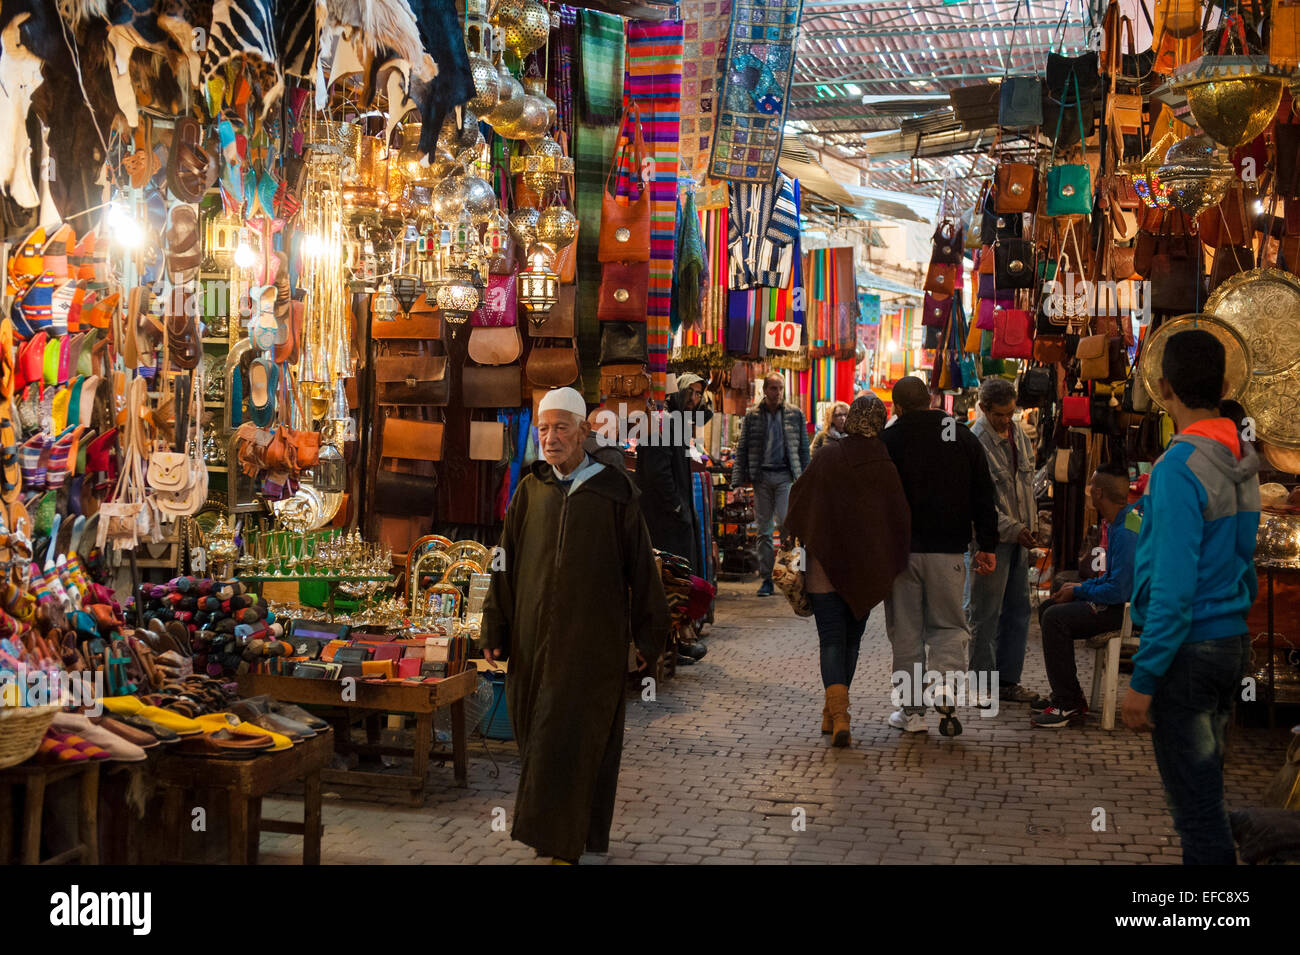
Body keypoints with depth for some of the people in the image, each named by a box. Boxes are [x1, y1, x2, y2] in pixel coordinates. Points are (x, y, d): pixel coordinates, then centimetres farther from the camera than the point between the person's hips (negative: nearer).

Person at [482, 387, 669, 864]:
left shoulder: (614, 490, -4)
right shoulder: (530, 490, 6)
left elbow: (640, 566, -1)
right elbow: (506, 565, 9)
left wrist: (650, 633, -1)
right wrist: (495, 629, 6)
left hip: (592, 642, -4)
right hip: (534, 640, 4)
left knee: (575, 740, -5)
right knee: (539, 740, 10)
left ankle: (564, 841, 3)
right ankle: (557, 833, 24)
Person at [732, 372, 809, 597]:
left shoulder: (795, 415, 8)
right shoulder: (752, 416, 8)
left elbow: (804, 449, 11)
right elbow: (742, 450, 8)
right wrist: (739, 480, 1)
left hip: (786, 476, -1)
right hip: (761, 477, 1)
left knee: (786, 521, -15)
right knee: (764, 530, 4)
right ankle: (767, 579, 10)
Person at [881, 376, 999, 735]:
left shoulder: (888, 440, -2)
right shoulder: (965, 437, 7)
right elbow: (984, 497, 7)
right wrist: (987, 546, 10)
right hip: (948, 550, 2)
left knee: (906, 630, 7)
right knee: (948, 626, 10)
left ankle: (912, 708, 9)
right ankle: (945, 694, -9)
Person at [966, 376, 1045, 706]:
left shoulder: (1018, 435, 11)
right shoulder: (974, 443, -14)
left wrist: (1031, 524, 13)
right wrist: (1012, 529, -19)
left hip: (1019, 537, 8)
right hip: (991, 539, -8)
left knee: (1018, 610, 12)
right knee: (985, 614, -1)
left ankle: (1008, 680, 21)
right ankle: (984, 686, 7)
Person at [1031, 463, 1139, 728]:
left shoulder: (1126, 532, -24)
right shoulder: (1114, 521, 10)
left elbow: (1119, 589, -27)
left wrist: (1079, 591, -13)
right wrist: (1081, 587, 7)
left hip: (1127, 607, -11)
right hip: (1119, 597, 11)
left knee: (1055, 618, -22)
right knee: (1047, 609, 12)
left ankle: (1068, 706, -17)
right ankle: (1067, 696, 13)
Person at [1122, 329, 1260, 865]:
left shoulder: (1179, 469, -19)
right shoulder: (1243, 461, 7)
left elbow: (1173, 588, -22)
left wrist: (1142, 681, -18)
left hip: (1188, 648, -9)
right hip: (1233, 640, 9)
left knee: (1194, 804, -2)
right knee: (1205, 788, 20)